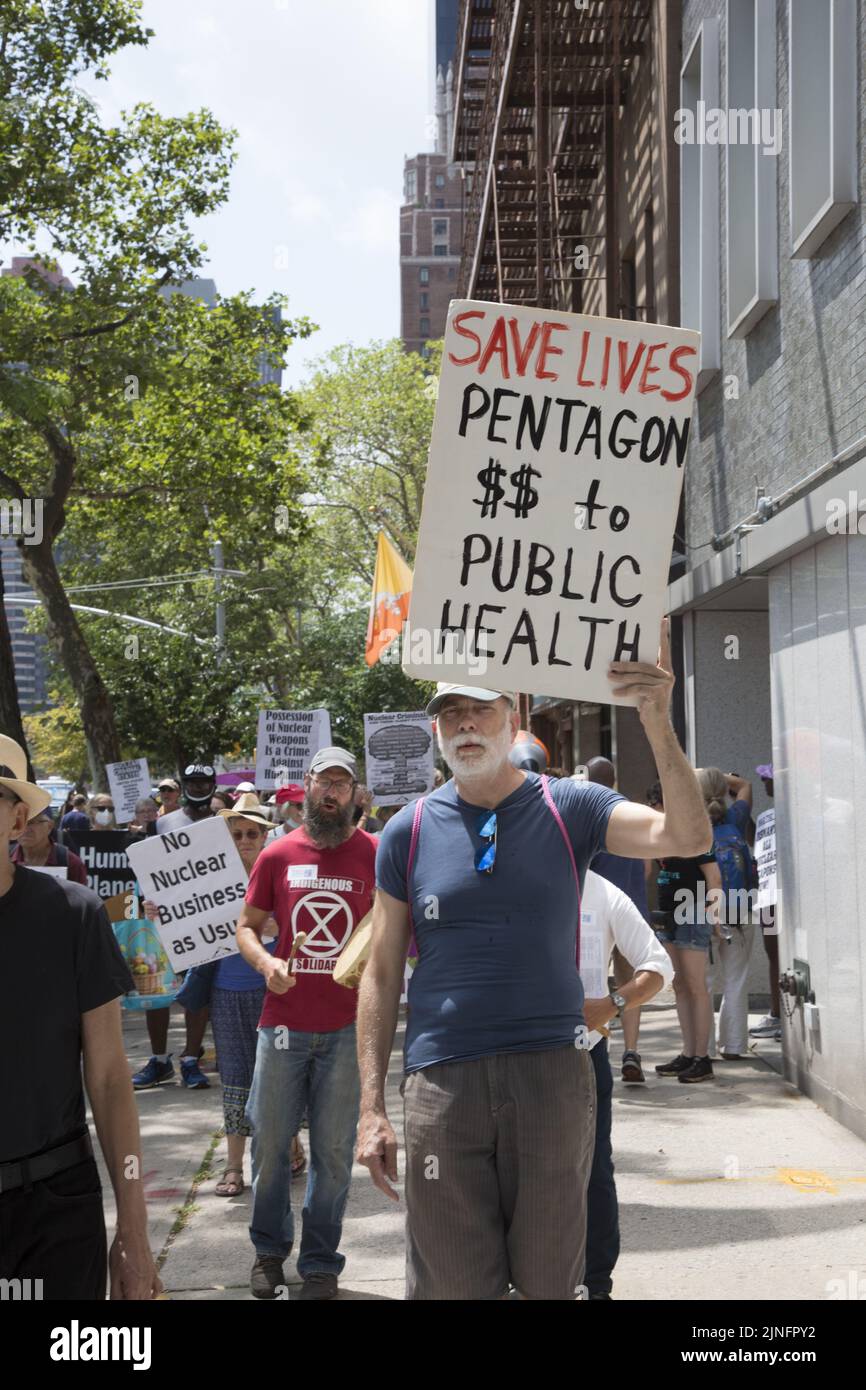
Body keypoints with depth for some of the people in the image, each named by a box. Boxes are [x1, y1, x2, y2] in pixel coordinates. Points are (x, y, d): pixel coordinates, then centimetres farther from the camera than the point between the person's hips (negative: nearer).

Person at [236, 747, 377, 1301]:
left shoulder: (377, 855, 0)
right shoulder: (278, 855, 4)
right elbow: (246, 926, 10)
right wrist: (264, 961, -10)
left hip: (347, 1026, -1)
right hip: (284, 1021, 1)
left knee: (334, 1150, 5)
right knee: (269, 1141, 7)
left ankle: (321, 1262, 19)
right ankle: (269, 1249, 27)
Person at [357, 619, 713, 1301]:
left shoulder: (568, 808, 2)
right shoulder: (409, 831, 4)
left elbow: (688, 836, -14)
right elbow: (382, 973, 6)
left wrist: (659, 723, -28)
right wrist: (372, 1108, 0)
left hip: (553, 1072, 0)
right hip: (442, 1083, 0)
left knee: (550, 1279, 8)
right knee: (451, 1282, 4)